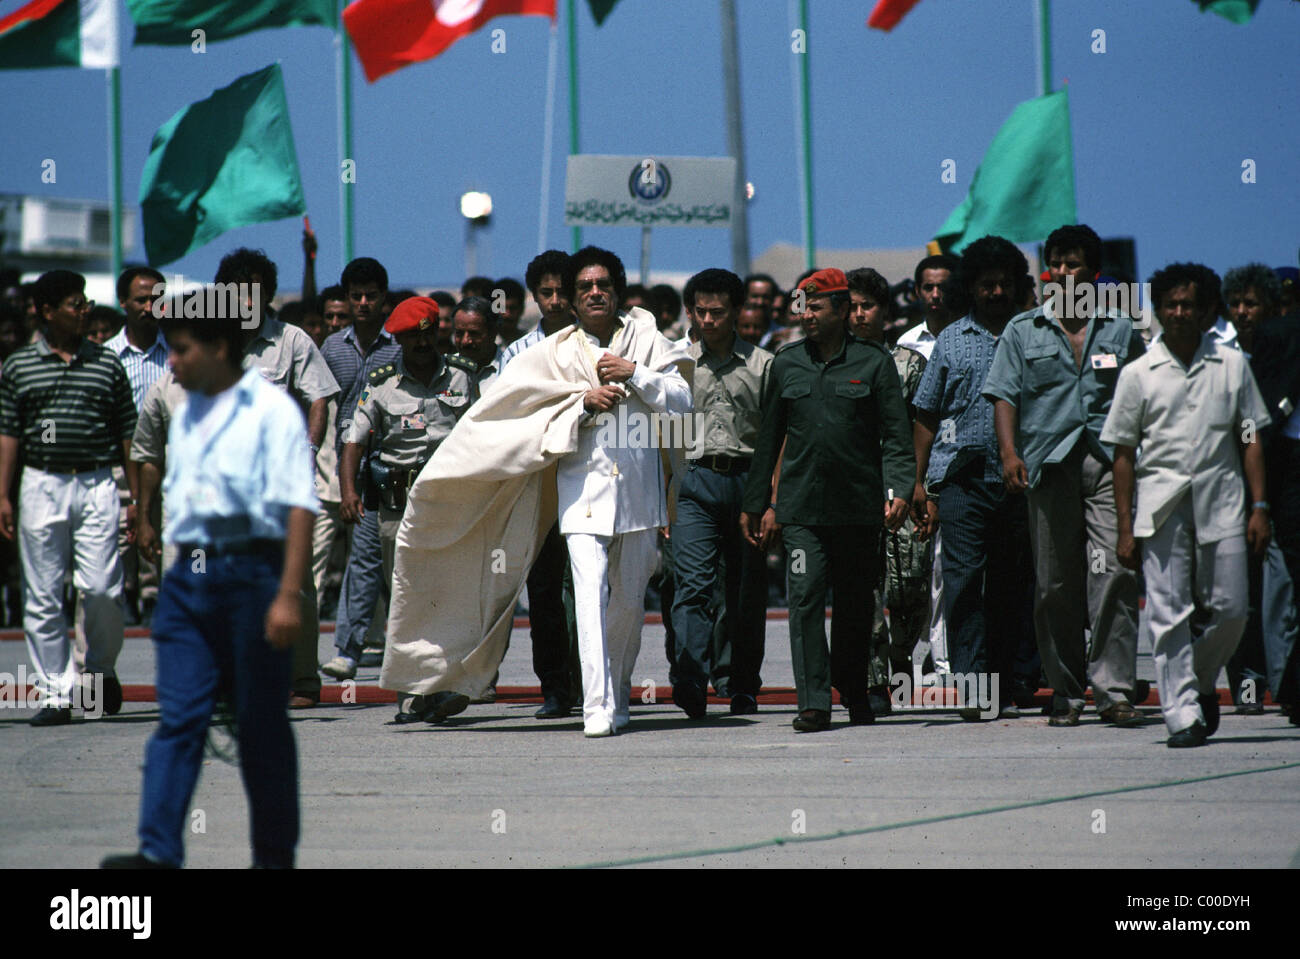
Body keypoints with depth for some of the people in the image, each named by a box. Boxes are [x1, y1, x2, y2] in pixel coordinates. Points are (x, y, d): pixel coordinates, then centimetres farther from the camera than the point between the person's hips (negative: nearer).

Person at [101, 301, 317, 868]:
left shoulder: (272, 411, -5)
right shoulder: (185, 416, 16)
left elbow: (299, 506, -11)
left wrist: (289, 594, -18)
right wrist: (179, 576, 17)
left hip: (252, 571, -6)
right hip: (188, 576, 6)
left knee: (261, 725, 2)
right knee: (178, 717, -3)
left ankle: (275, 857, 12)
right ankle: (158, 852, -9)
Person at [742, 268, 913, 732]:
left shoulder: (873, 362, 3)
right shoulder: (786, 364, 11)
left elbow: (896, 434, 1)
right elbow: (768, 438, 15)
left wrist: (898, 490, -12)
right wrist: (755, 503, 14)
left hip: (860, 505, -1)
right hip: (801, 506, 1)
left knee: (855, 605, 9)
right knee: (805, 598, -10)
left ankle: (855, 693, 25)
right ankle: (814, 701, -11)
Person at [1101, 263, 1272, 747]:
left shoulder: (1232, 365, 9)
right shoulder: (1139, 374, 5)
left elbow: (1250, 438, 11)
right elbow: (1123, 453, 7)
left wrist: (1259, 507, 2)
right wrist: (1125, 528, 2)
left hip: (1221, 502, 1)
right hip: (1161, 504, -1)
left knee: (1229, 609, 0)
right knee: (1169, 613, -6)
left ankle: (1201, 682, 27)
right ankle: (1183, 714, -6)